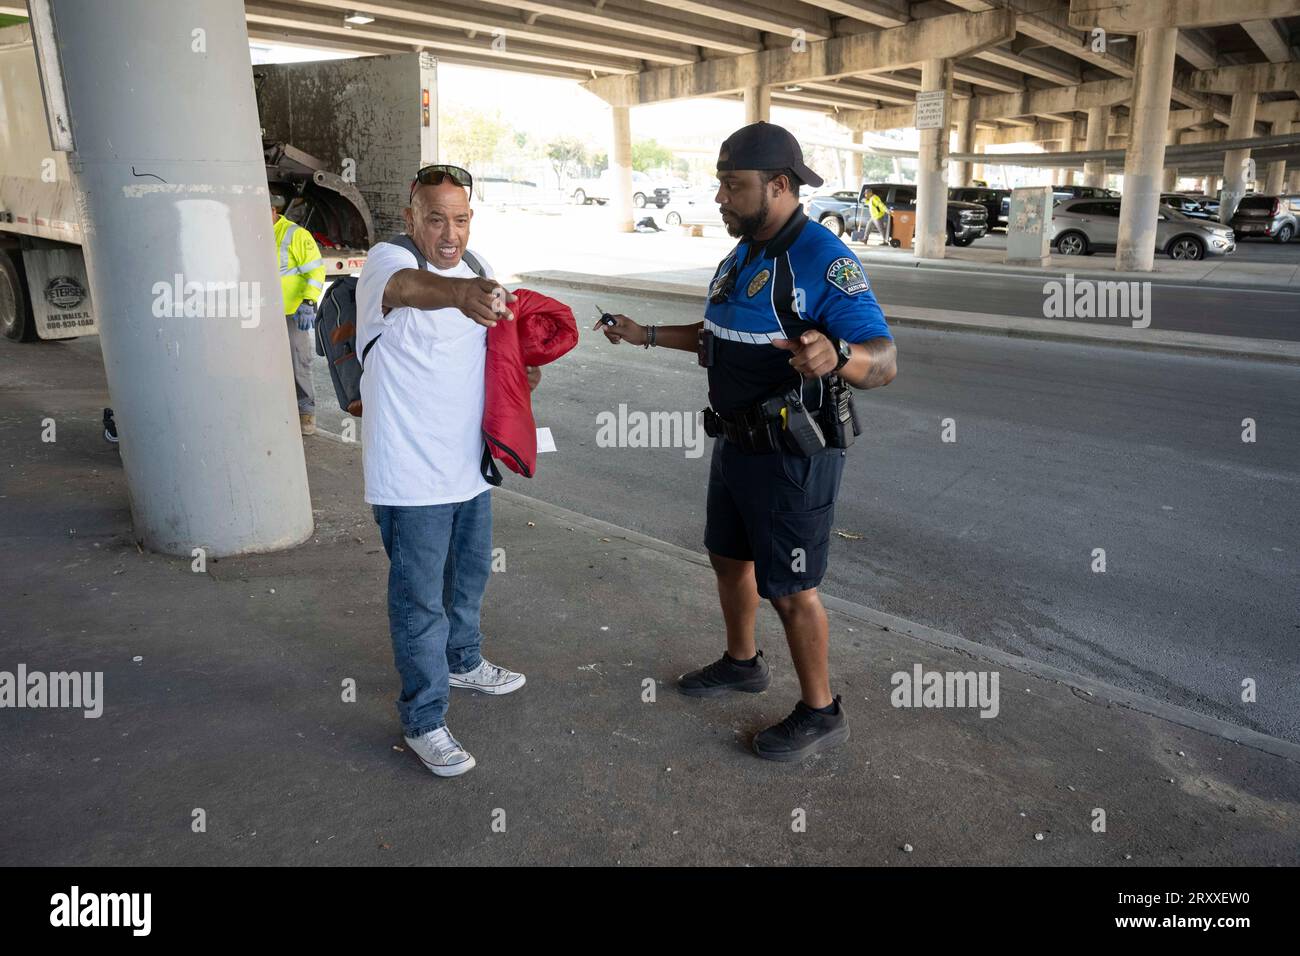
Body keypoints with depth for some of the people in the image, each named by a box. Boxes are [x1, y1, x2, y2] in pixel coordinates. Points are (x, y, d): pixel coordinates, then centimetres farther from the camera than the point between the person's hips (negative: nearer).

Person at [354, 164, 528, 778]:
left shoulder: (473, 273, 9)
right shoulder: (387, 262, -16)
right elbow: (408, 288, -42)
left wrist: (520, 370, 3)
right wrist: (458, 293, -63)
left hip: (468, 466, 8)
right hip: (411, 477, -8)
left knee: (468, 577, 24)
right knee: (420, 600, 2)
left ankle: (462, 663, 47)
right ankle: (424, 721, 17)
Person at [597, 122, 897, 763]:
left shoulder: (824, 260, -21)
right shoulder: (740, 257, 8)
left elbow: (884, 361, -28)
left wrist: (836, 356, -50)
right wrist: (647, 336, 21)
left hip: (792, 458, -9)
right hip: (737, 444, 9)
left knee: (789, 589, 2)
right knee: (729, 557, 22)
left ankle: (821, 712, 23)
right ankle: (741, 662, 46)